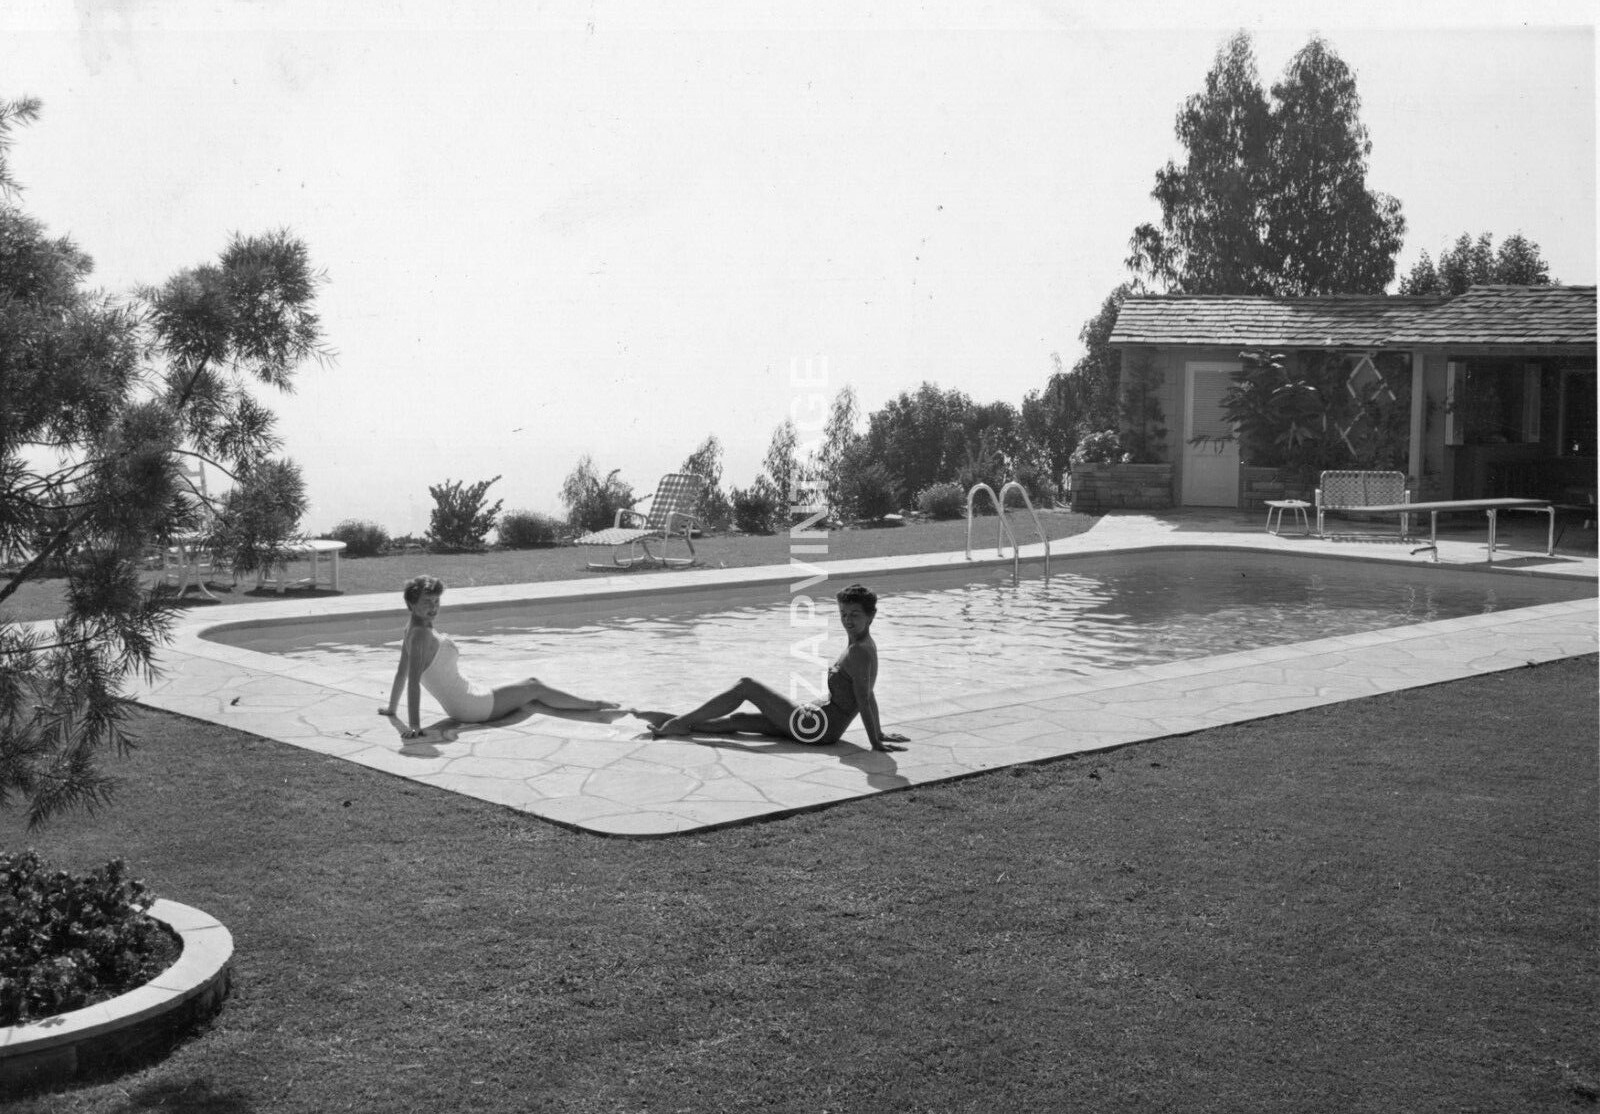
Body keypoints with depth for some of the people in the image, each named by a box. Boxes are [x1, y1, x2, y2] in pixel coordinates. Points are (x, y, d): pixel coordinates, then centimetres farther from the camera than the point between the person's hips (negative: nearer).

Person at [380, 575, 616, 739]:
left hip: (463, 705, 10)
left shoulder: (413, 628, 4)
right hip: (472, 708, -10)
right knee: (535, 688, 5)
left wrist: (391, 708, 21)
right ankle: (593, 705, 20)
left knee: (532, 683, 22)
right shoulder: (420, 634, -24)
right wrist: (414, 725, -35)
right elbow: (413, 680, -30)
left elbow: (401, 673, 12)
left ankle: (589, 704, 37)